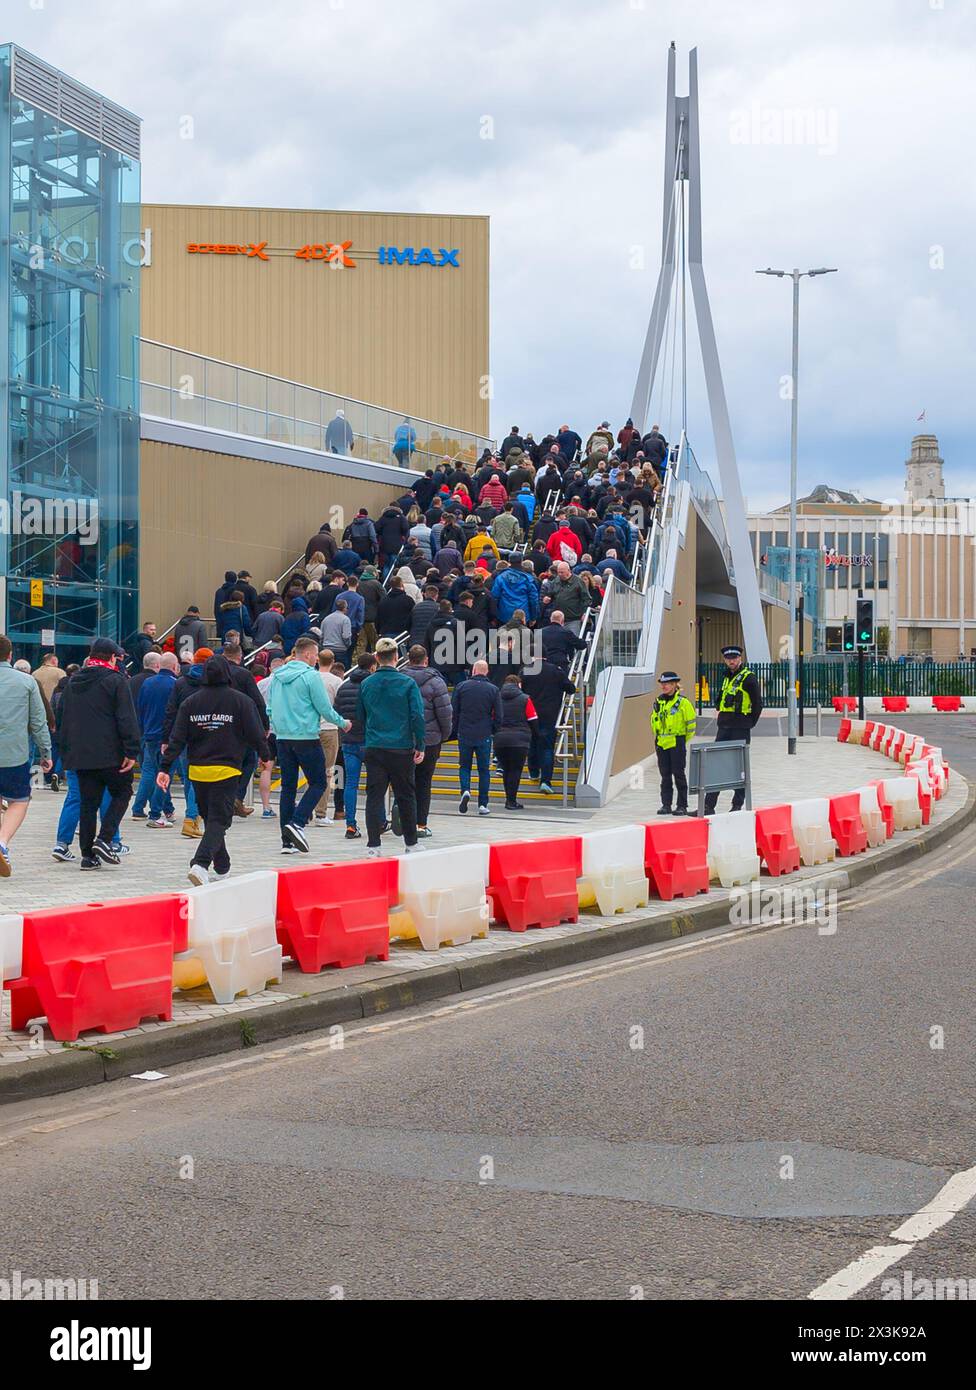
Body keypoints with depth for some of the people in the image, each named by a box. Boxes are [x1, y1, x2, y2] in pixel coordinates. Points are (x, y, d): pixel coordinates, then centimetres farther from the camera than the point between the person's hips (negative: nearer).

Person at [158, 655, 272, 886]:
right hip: (226, 770, -4)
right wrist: (265, 756, 16)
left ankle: (222, 867, 26)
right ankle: (201, 864, -24)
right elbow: (255, 733, -2)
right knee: (219, 820, -3)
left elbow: (177, 738, 0)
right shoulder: (240, 701, -6)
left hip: (197, 771, 4)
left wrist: (165, 767, 0)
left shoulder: (191, 702, 3)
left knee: (211, 818, 18)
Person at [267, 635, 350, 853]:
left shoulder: (277, 676, 8)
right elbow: (324, 708, -9)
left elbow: (270, 709, 13)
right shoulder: (311, 676, -10)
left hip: (283, 738, 6)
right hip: (306, 737, -6)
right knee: (317, 783, 4)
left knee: (288, 786, 9)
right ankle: (297, 823, -15)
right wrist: (342, 723, 7)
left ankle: (287, 841, 8)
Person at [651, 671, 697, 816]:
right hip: (661, 743, 5)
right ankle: (666, 805, 13)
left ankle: (682, 805, 4)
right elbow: (654, 721, 20)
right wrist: (659, 736, 14)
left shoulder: (682, 702, -9)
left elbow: (691, 722, -4)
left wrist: (683, 740, 2)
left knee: (678, 774, -2)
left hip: (677, 743, -5)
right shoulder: (658, 702, 7)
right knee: (665, 775, 8)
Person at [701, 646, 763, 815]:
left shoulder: (748, 678, -8)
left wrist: (749, 723, -4)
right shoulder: (727, 677, 16)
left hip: (741, 730, -7)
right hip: (724, 728, 7)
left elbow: (758, 703, -8)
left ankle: (738, 805, 7)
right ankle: (709, 806, 4)